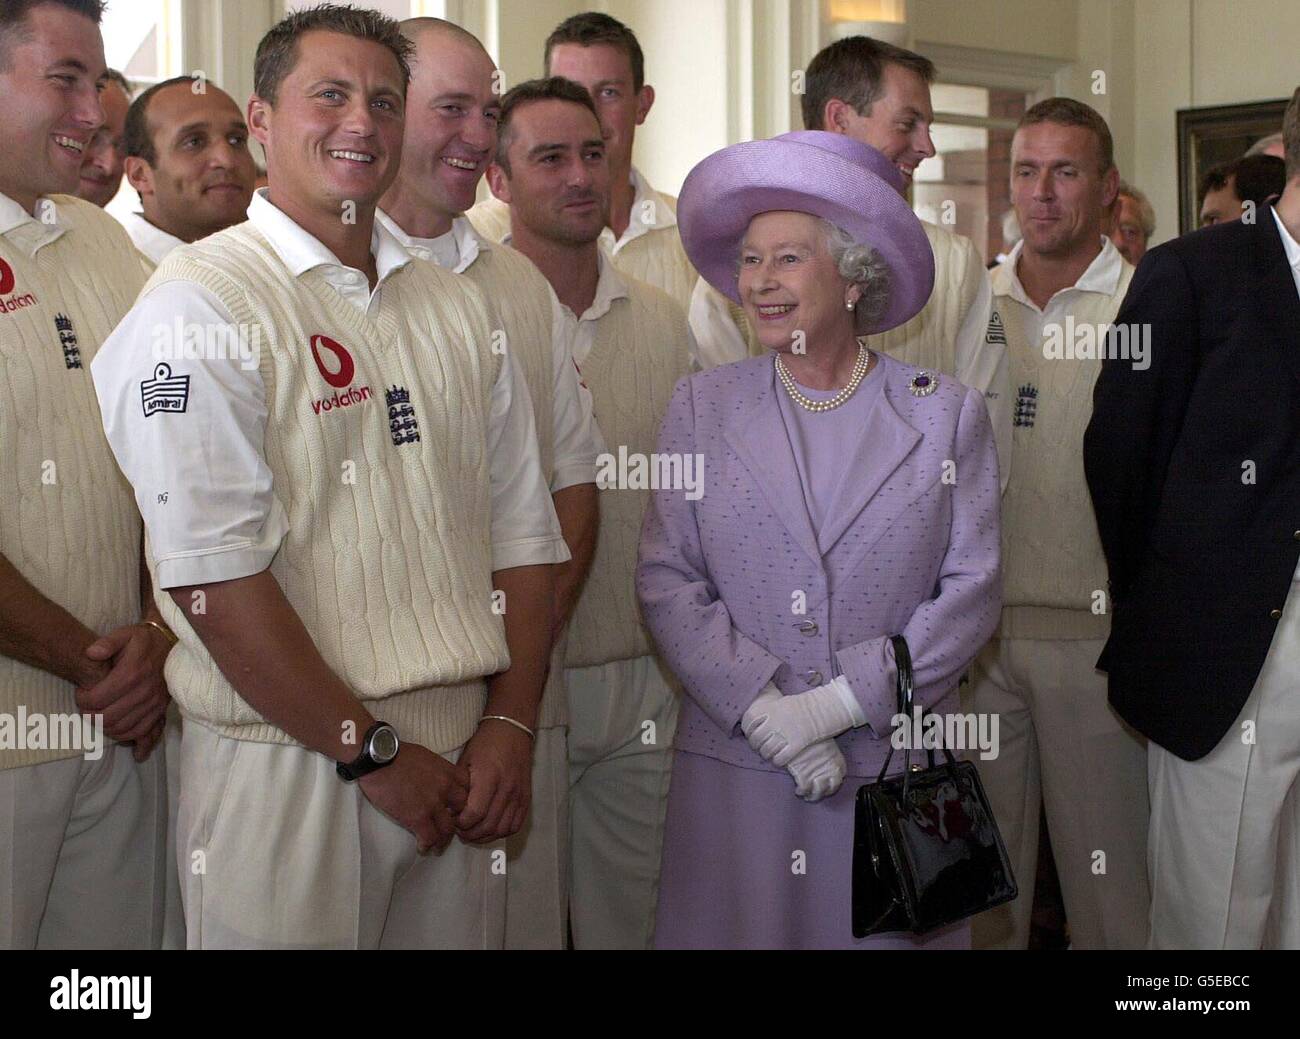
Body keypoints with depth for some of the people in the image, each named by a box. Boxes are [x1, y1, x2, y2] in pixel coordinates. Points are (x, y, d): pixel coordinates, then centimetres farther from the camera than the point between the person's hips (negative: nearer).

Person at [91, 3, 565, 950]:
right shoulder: (200, 302, -8)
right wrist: (372, 750, -14)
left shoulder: (455, 309, 12)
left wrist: (510, 727, -2)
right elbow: (210, 570, -16)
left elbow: (522, 533, 10)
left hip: (460, 763, 6)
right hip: (288, 777, -5)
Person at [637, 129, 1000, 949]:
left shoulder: (947, 413, 3)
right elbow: (667, 580, 2)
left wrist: (840, 702, -12)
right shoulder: (701, 407, 7)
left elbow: (971, 591, -2)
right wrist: (762, 709, -12)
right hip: (734, 769, 1)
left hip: (898, 766, -1)